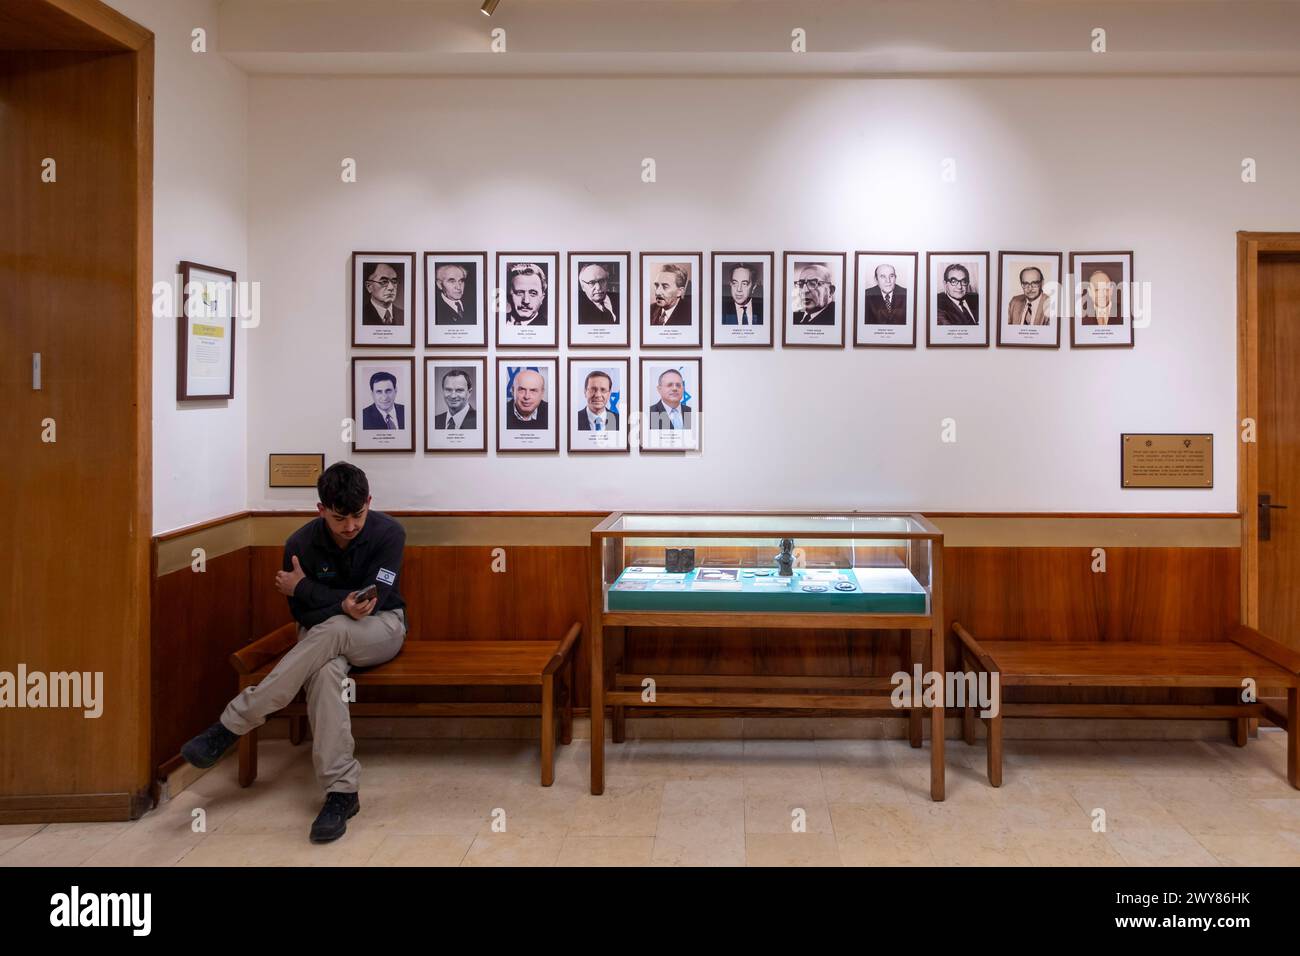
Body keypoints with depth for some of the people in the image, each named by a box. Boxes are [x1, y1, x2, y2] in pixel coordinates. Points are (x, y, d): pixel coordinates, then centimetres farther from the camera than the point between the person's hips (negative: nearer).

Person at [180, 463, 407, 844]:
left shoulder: (388, 533, -17)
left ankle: (230, 726, -30)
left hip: (381, 630, -1)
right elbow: (304, 615, -9)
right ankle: (342, 791, -38)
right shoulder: (301, 543, -12)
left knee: (331, 630, -37)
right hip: (322, 634, 1)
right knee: (324, 671, -38)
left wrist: (304, 588, -18)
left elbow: (373, 601, -20)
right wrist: (343, 604, -31)